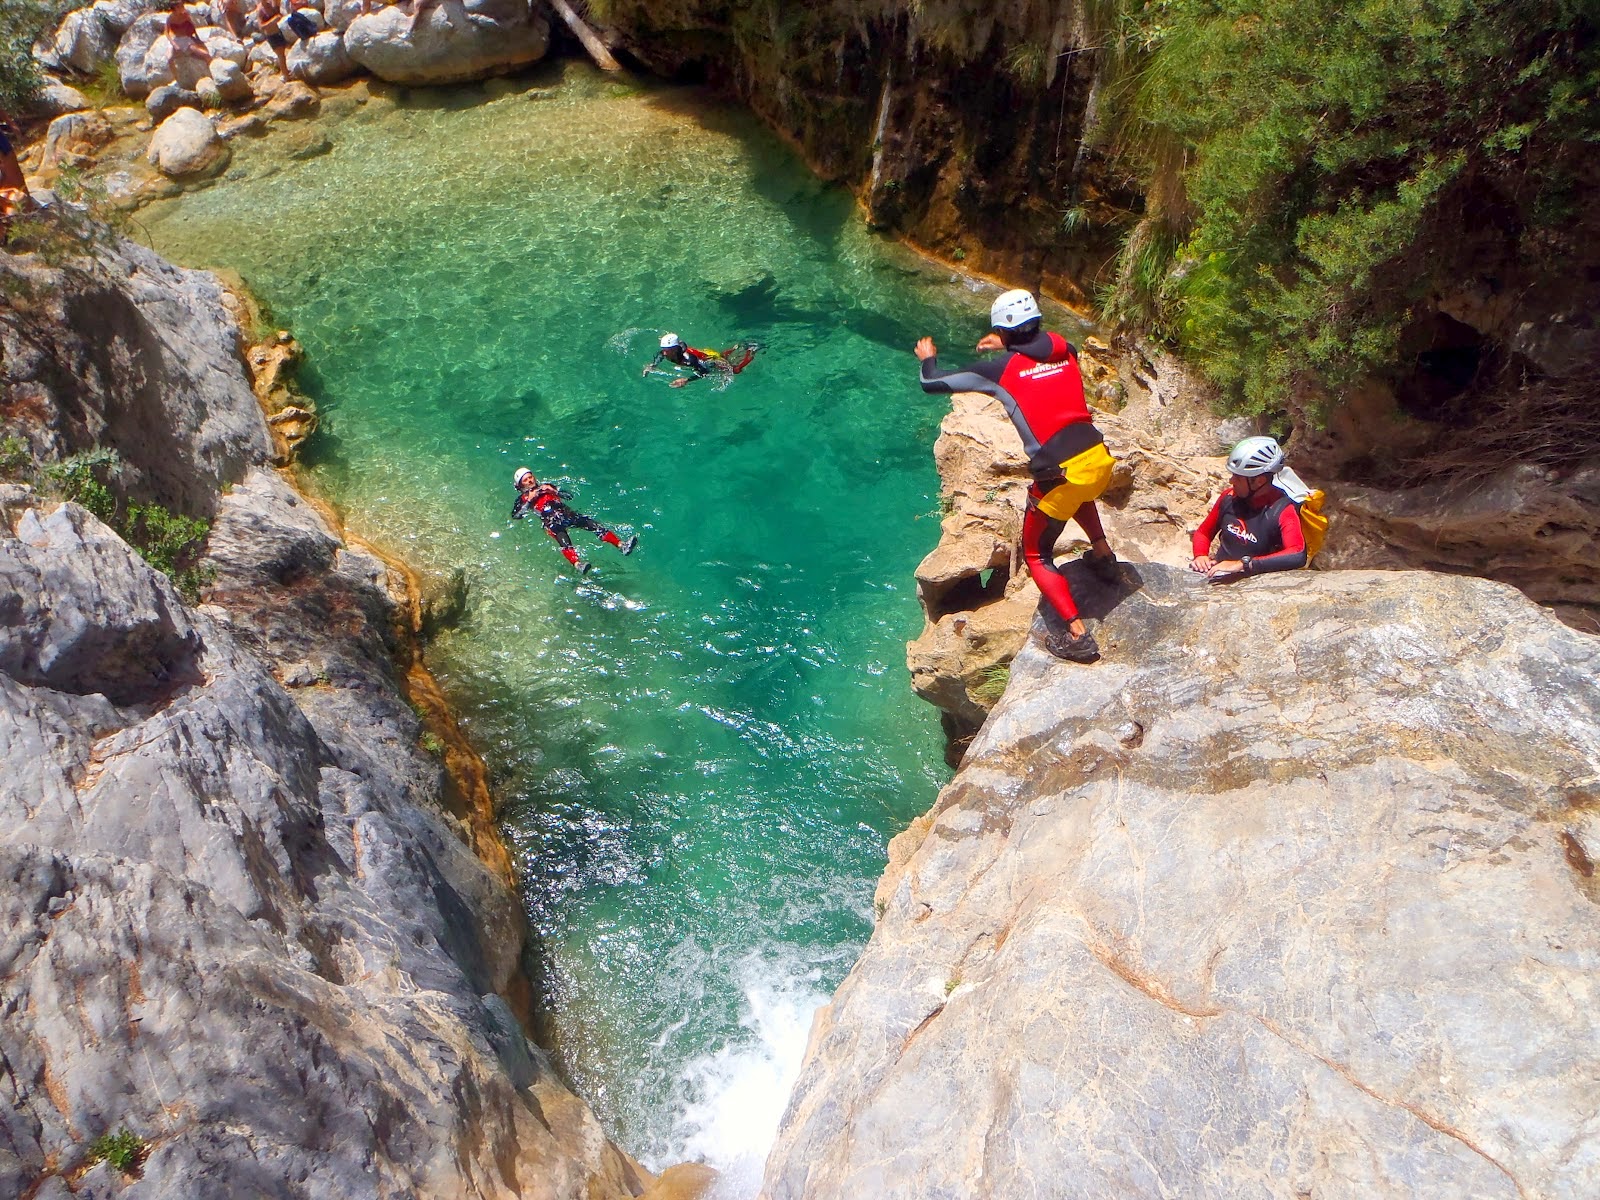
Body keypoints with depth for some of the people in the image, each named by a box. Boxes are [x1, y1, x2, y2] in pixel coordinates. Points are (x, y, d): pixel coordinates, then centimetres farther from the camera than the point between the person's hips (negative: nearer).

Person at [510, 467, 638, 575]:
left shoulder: (546, 487, 32)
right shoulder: (523, 498, 22)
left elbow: (569, 496, 26)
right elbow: (515, 516, 5)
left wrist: (554, 490, 10)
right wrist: (529, 500, 1)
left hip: (565, 512, 4)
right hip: (550, 520, -4)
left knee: (591, 523, -19)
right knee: (563, 539, -35)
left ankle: (621, 545, -33)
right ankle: (577, 564, -61)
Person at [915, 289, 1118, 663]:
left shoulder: (1001, 369, -2)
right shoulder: (1066, 351, 11)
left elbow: (932, 383, 7)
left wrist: (928, 357, 28)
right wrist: (1007, 348, 40)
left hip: (1059, 474, -6)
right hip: (1100, 460, 6)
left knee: (1037, 555, 14)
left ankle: (1077, 636, 2)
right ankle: (1103, 557, 37)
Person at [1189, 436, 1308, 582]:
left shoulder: (1282, 510, -14)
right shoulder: (1229, 498, 3)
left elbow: (1298, 556, -30)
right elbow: (1203, 532, 18)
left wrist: (1243, 564, -35)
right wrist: (1200, 556, -5)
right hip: (1217, 578, 5)